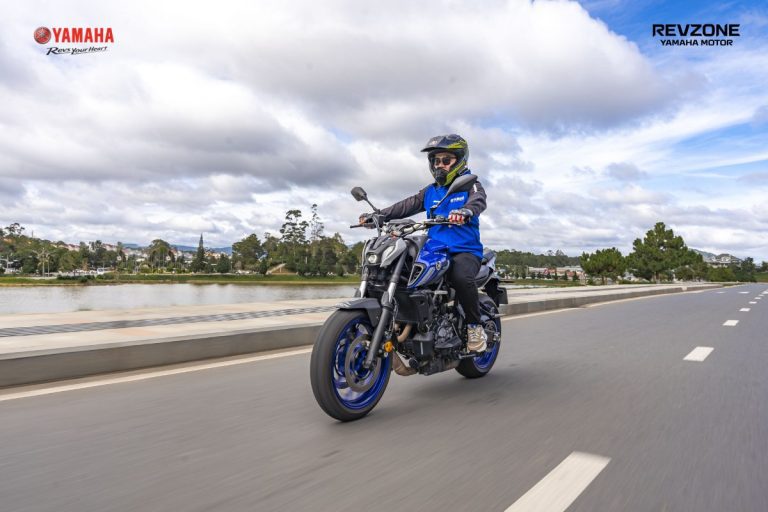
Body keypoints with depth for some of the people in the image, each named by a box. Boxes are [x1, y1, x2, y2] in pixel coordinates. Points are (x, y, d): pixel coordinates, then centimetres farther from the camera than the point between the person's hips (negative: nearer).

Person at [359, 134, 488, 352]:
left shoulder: (470, 185, 5)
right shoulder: (430, 191, 21)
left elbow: (478, 200, -18)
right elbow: (406, 205, 9)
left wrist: (465, 211, -43)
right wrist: (378, 215, -7)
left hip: (465, 250, -5)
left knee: (461, 277, -35)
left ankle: (475, 326, -13)